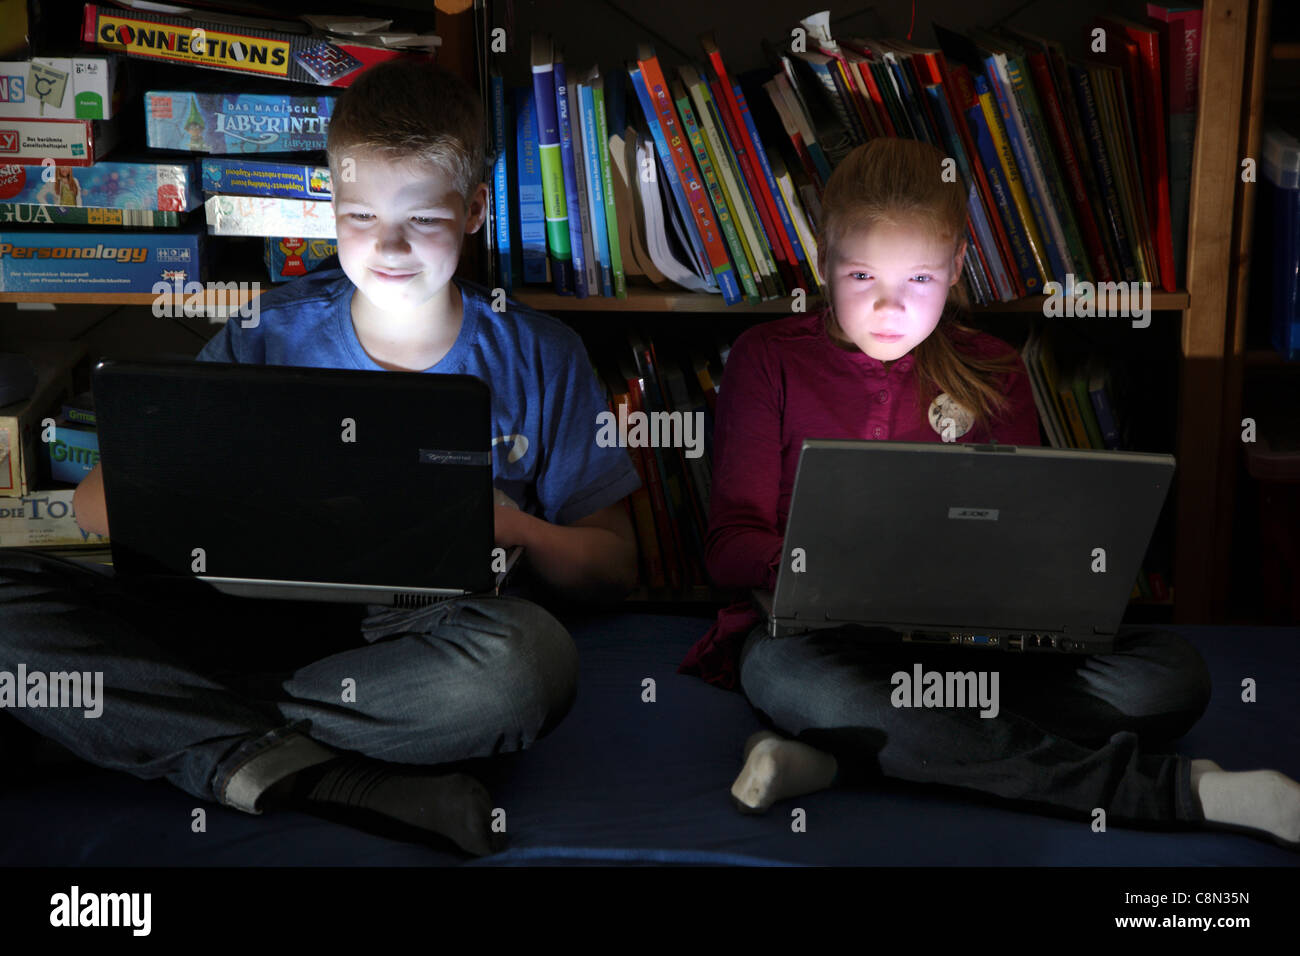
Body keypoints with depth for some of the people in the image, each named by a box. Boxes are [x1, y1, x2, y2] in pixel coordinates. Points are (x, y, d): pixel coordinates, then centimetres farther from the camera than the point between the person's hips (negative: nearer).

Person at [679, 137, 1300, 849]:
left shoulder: (993, 375, 13)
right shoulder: (768, 360, 7)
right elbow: (731, 542, 2)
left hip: (972, 637, 3)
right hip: (828, 639, -2)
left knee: (1170, 675, -22)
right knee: (778, 670, -40)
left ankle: (838, 754, -31)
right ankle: (1170, 789, -36)